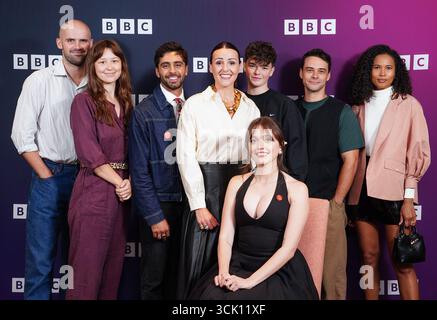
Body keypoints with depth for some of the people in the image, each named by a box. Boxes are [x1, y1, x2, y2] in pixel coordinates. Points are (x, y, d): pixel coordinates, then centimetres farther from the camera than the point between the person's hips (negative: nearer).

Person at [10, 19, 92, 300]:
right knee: (41, 259, 1)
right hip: (50, 176, -3)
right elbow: (22, 136, -5)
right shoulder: (39, 81, -2)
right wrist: (48, 177, -8)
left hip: (86, 179, 3)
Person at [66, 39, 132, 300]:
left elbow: (131, 151, 12)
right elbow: (89, 153, -12)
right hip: (93, 192, -6)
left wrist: (130, 181, -5)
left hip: (122, 193, 6)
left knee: (114, 266, 11)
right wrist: (119, 182, -11)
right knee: (87, 268, 0)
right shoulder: (84, 102, -5)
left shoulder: (125, 103, 14)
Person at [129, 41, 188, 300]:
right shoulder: (144, 112, -7)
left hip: (189, 202, 4)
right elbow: (139, 170, -9)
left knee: (180, 275, 15)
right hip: (159, 204, -3)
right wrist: (155, 216, -11)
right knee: (154, 279, 8)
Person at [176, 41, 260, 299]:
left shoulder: (251, 107, 9)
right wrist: (199, 205, -11)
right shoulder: (194, 104, -1)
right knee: (199, 266, 2)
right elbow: (186, 157, -6)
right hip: (205, 188, -3)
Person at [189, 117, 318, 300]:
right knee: (212, 294, -22)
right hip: (238, 266, 3)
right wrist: (224, 272, -12)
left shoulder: (296, 189, -2)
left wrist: (249, 281, -15)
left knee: (243, 296, -27)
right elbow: (225, 237, 5)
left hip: (278, 272, -3)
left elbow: (288, 248, -9)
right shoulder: (237, 183, 9)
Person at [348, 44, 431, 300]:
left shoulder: (408, 104, 1)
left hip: (392, 192, -3)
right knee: (369, 257, 9)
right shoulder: (359, 106, 11)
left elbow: (418, 152, -2)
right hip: (362, 191, 4)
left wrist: (409, 197, -9)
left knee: (402, 263, -2)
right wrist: (348, 196, 5)